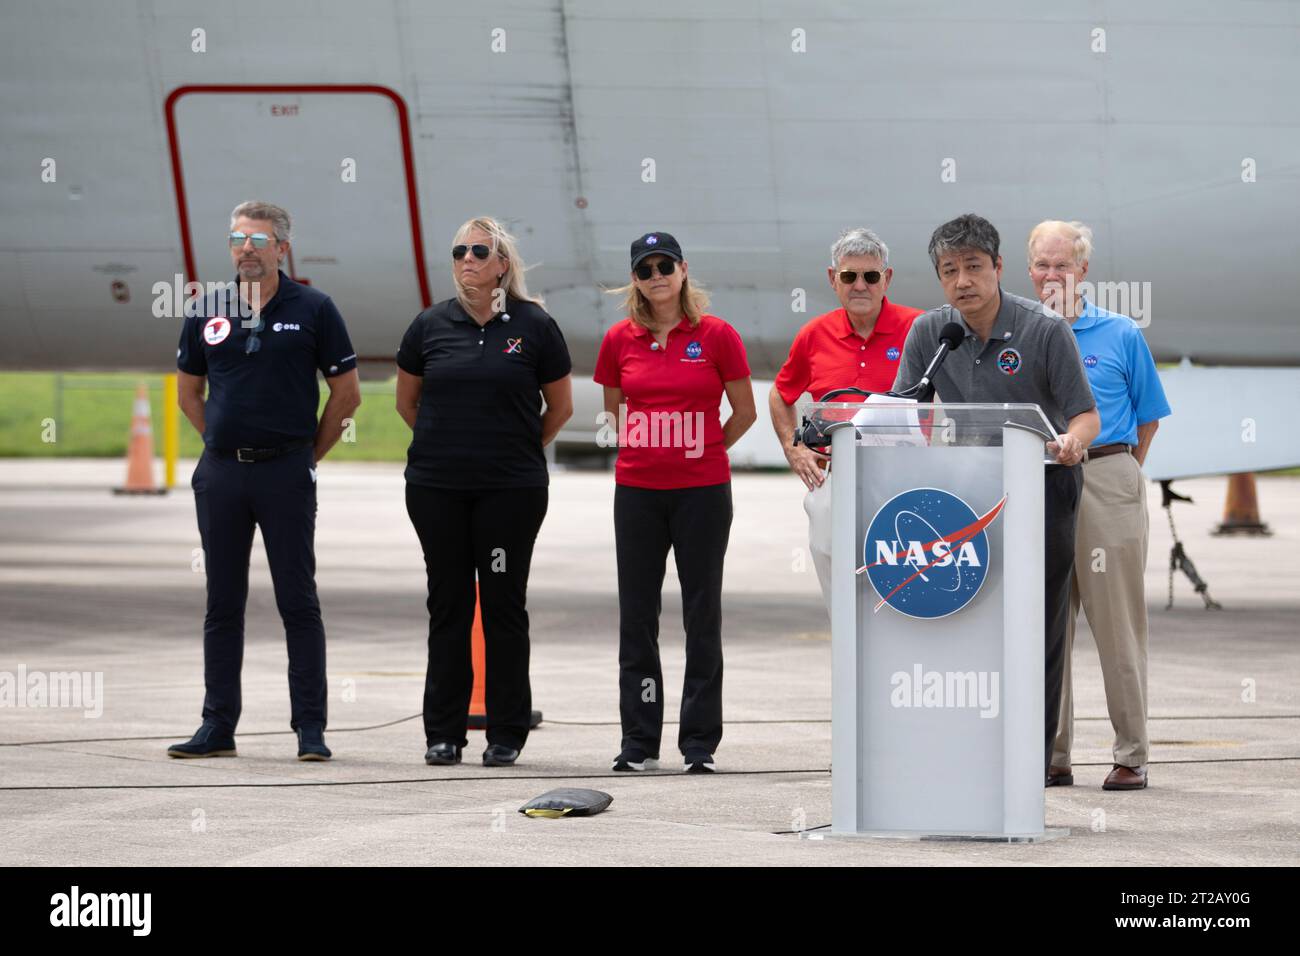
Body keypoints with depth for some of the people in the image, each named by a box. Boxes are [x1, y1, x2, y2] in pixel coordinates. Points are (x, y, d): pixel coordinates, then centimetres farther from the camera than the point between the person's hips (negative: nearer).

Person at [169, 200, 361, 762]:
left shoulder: (312, 310, -1)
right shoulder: (207, 313, 7)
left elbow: (346, 392, 4)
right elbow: (188, 392, 19)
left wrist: (309, 453, 4)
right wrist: (225, 443, 12)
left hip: (286, 474, -3)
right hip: (220, 473, 3)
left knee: (298, 602, -2)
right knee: (222, 604, 7)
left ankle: (310, 729, 1)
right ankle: (217, 726, 12)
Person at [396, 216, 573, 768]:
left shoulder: (533, 326, -2)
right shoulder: (431, 326, 4)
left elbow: (560, 406, 9)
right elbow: (406, 401, 18)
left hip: (511, 489, -2)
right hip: (436, 488, 2)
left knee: (504, 606, 1)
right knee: (448, 604, 5)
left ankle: (506, 734, 7)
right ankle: (443, 732, 10)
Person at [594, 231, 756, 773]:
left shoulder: (716, 336, -3)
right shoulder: (620, 340, 4)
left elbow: (745, 412, 5)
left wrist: (701, 452, 9)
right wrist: (640, 450, 10)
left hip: (702, 491, -3)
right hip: (637, 491, 3)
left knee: (702, 615, 2)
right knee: (637, 616, 5)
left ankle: (700, 743, 7)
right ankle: (639, 742, 11)